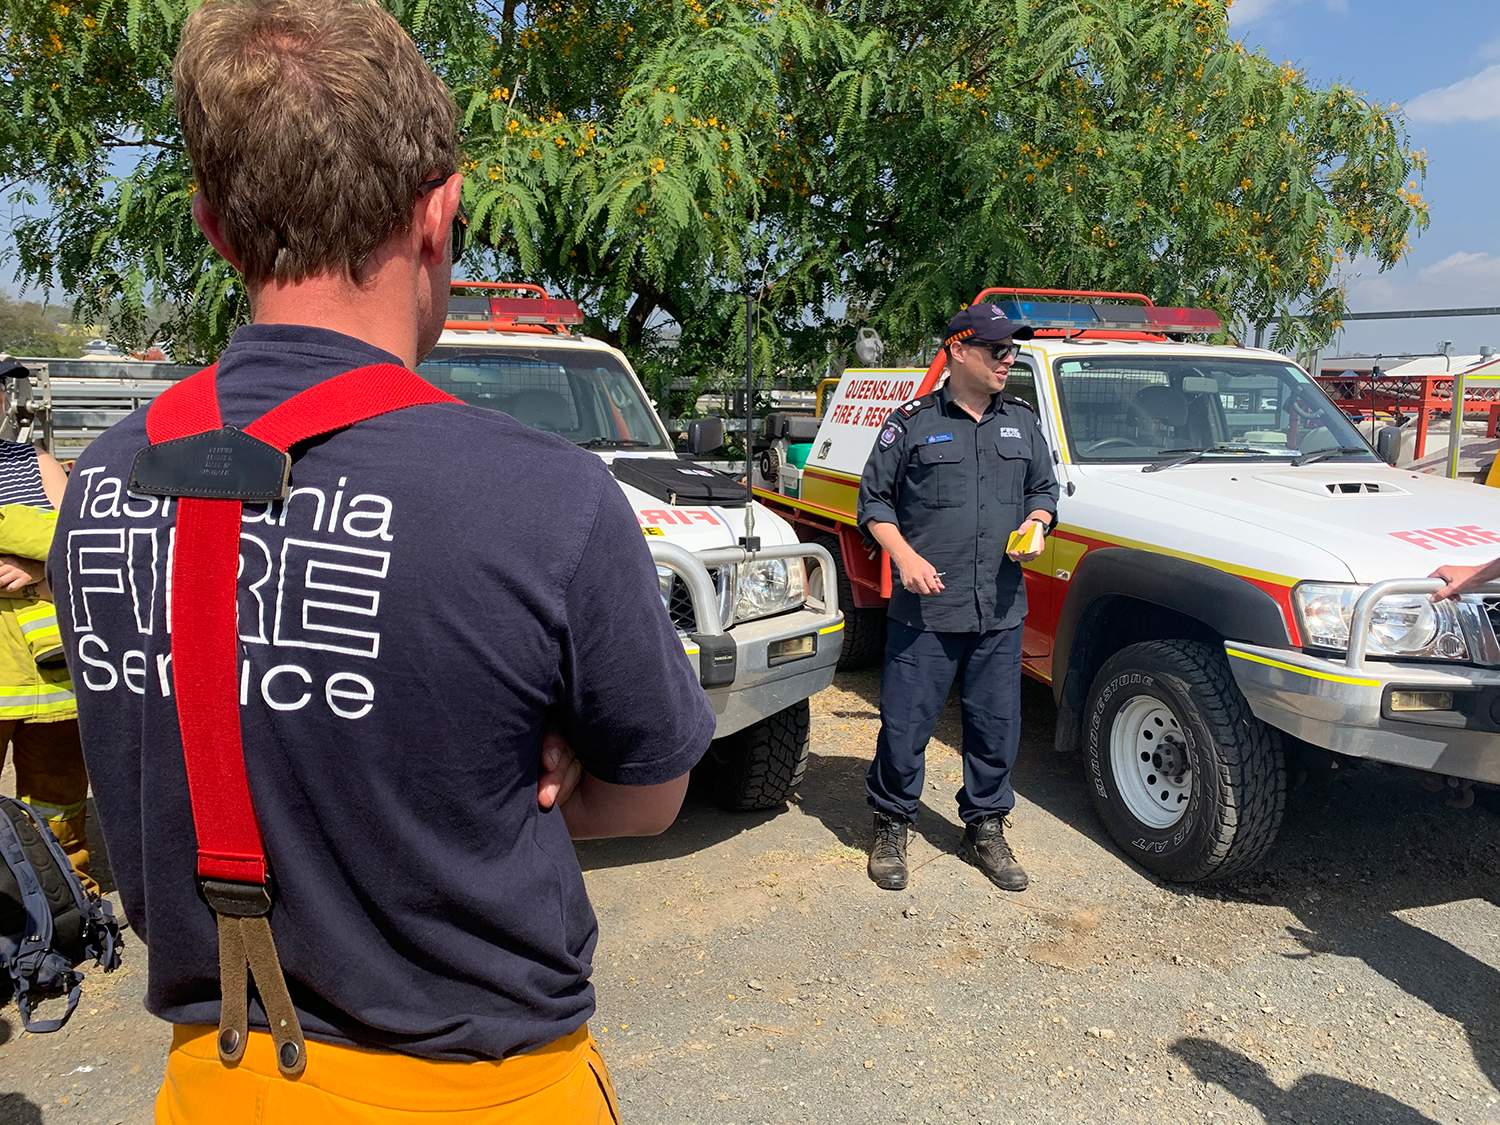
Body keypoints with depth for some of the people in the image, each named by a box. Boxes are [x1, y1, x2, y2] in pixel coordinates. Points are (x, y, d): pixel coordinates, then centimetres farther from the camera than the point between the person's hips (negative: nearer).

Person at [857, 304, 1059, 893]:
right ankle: (891, 827, 22)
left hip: (1001, 610, 4)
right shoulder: (912, 422, 0)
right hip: (925, 608, -4)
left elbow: (1045, 488, 23)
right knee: (905, 725, 1)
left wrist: (1035, 525, 0)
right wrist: (905, 556, -12)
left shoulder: (1022, 423, 14)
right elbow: (874, 500, 2)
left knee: (996, 728, 11)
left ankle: (985, 828, 29)